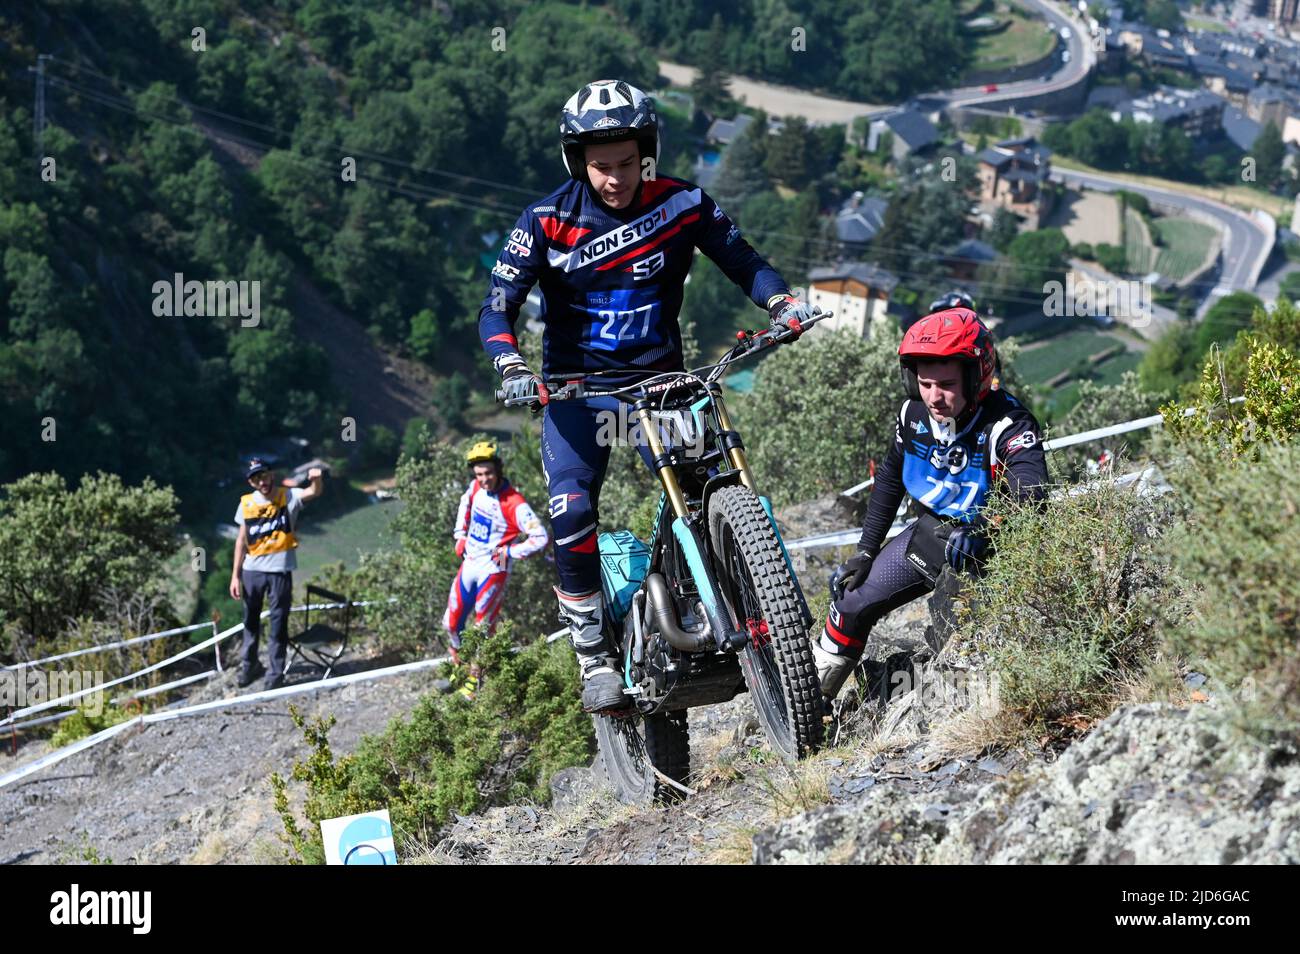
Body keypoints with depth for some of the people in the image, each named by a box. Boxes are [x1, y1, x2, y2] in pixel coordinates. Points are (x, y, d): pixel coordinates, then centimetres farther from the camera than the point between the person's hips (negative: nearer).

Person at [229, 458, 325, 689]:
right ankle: (249, 664, 36)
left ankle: (276, 674, 12)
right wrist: (235, 575, 3)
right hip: (252, 570, 3)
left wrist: (316, 479, -50)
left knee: (278, 624, 3)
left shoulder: (288, 496, -8)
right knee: (250, 620, 18)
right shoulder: (247, 504, -1)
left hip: (280, 571, -3)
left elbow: (315, 492, -26)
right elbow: (242, 541, 4)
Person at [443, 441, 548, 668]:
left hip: (493, 570, -7)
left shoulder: (514, 503, -24)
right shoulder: (475, 488, -2)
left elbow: (540, 538, -27)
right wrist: (460, 536, 17)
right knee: (452, 622, 15)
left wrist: (509, 552, -23)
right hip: (469, 564, 7)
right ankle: (458, 657, 43)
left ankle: (475, 678, 16)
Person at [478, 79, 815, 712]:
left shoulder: (682, 205, -6)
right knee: (570, 515, -21)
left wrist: (781, 304, -16)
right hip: (576, 389, -1)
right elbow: (497, 308, -11)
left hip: (660, 381, 1)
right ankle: (595, 654, -8)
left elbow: (741, 261, 4)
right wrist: (511, 366, -30)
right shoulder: (548, 223, -10)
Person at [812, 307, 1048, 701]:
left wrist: (981, 525, -58)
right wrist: (865, 551, 8)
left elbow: (1032, 492, -44)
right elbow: (890, 479, 9)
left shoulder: (1008, 424, -28)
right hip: (928, 533, 6)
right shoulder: (914, 413, -8)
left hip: (982, 549, -6)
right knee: (852, 601, 5)